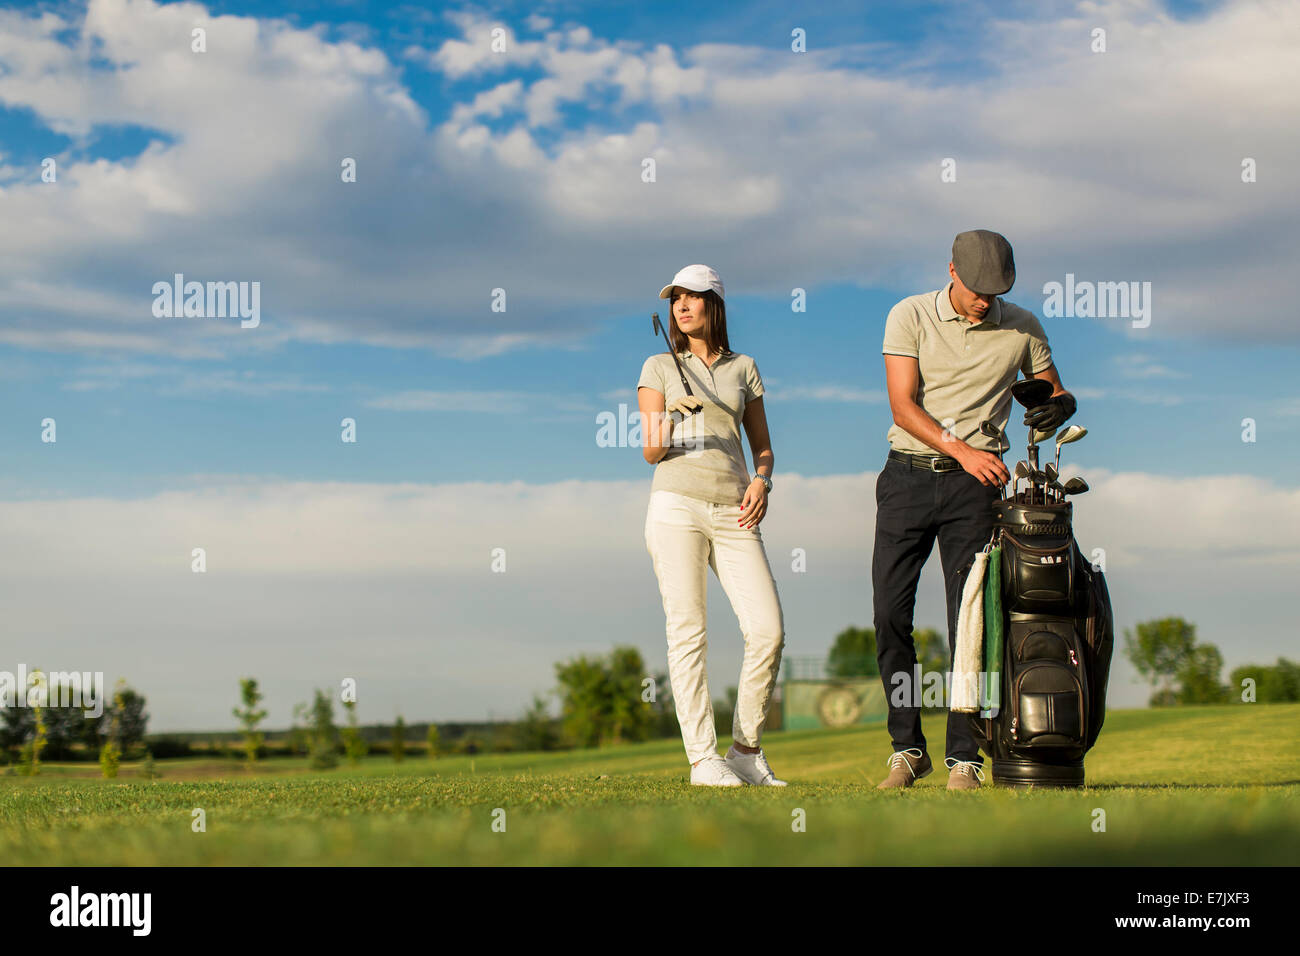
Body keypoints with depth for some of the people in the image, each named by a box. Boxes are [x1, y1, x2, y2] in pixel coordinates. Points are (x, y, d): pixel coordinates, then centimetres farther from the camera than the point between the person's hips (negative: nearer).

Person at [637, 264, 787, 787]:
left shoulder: (743, 367, 18)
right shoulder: (660, 367, 12)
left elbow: (762, 444, 21)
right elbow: (649, 453, 4)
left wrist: (761, 481, 0)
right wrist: (659, 442, -19)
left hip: (733, 513, 2)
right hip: (676, 504, -2)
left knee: (768, 629, -10)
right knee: (688, 630, -8)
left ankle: (746, 749, 3)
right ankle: (702, 758, -8)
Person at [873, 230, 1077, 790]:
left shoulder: (1023, 329, 5)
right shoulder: (910, 316, -1)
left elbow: (1050, 392, 17)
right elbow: (903, 406, -9)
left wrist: (1059, 406, -9)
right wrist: (960, 448, -23)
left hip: (974, 484, 0)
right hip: (908, 475, 0)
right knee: (890, 612, -4)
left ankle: (963, 757, 0)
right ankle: (907, 748, 8)